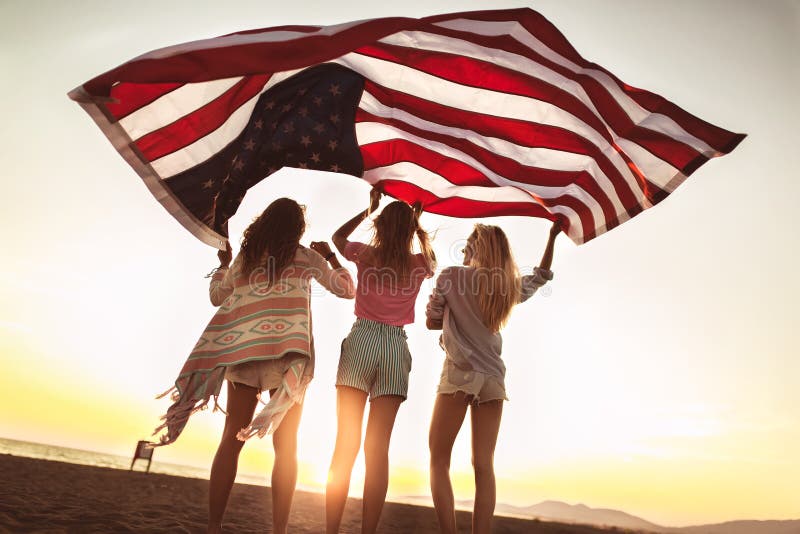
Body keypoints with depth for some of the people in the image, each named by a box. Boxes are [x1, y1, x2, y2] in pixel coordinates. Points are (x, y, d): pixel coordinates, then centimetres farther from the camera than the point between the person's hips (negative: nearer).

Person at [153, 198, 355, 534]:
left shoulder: (243, 257, 15)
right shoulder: (305, 256, 8)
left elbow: (216, 296, 28)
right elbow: (347, 289, 15)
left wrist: (223, 262, 42)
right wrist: (329, 256, 28)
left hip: (242, 351, 3)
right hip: (288, 352, -3)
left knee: (232, 439, 8)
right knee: (285, 445, 1)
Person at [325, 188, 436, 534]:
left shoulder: (366, 254, 4)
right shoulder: (419, 265, 6)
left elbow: (338, 237, 27)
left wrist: (368, 209, 32)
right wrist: (417, 224, 34)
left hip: (361, 340, 0)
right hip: (396, 347, 1)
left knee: (345, 444, 3)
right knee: (378, 448, 3)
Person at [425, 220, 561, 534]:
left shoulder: (451, 276, -3)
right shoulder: (511, 286, 9)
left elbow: (431, 322, 1)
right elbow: (541, 276, 30)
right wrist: (552, 237, 37)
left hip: (459, 375, -4)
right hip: (493, 378, 5)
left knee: (439, 460, 3)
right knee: (484, 465, 5)